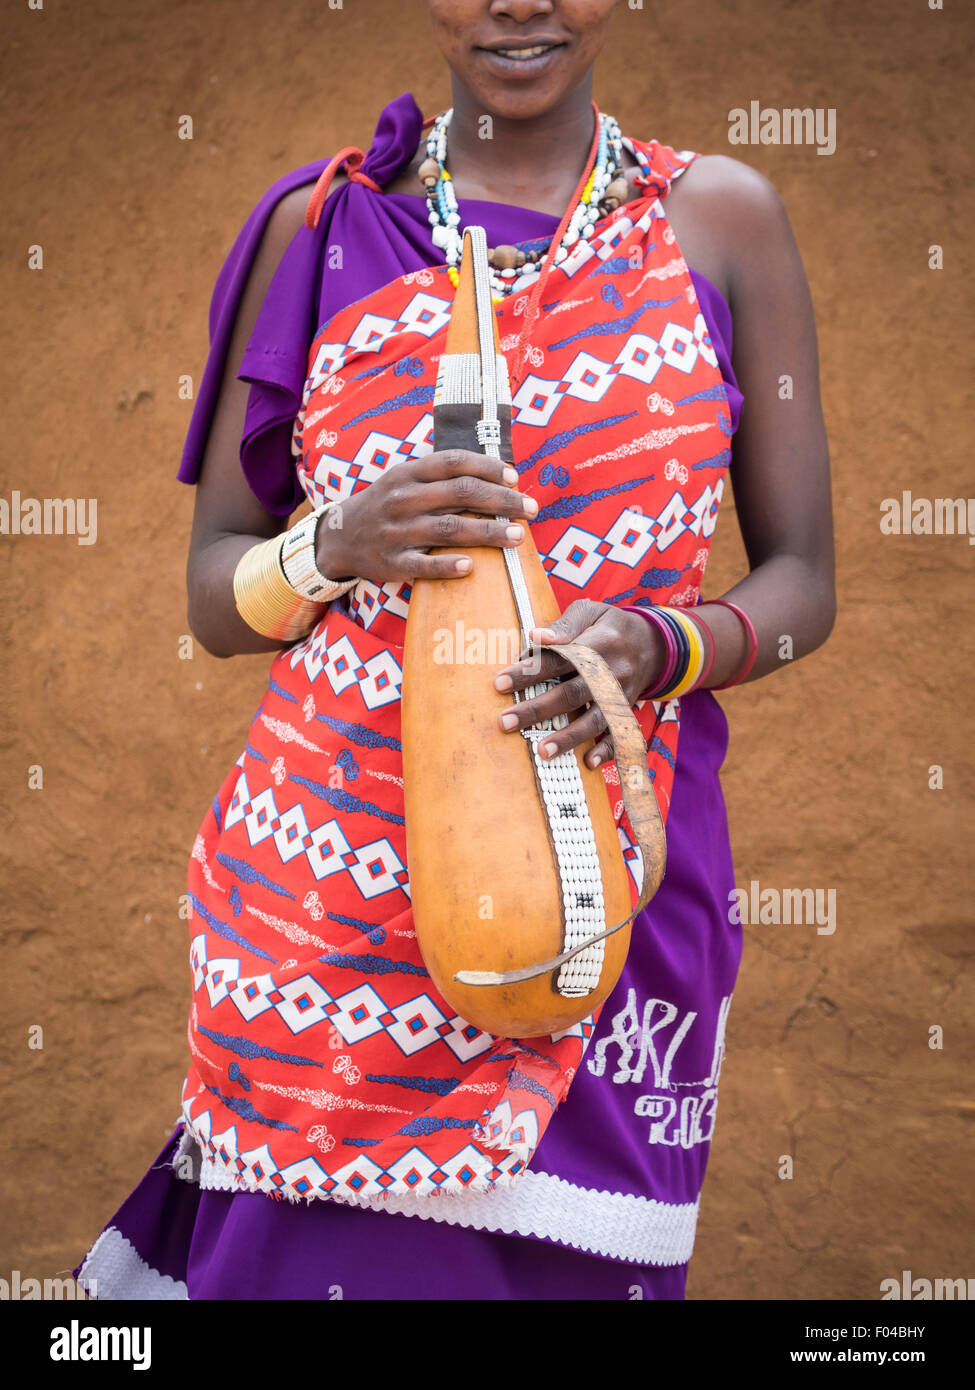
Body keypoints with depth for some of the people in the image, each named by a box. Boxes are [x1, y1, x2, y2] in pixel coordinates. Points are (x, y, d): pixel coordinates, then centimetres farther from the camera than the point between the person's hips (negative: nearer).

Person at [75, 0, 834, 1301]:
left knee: (561, 1254, 5)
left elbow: (802, 579, 6)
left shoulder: (725, 219, 5)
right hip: (332, 885, 0)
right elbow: (215, 590, 6)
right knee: (315, 1255, 2)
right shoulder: (319, 225, 5)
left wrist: (660, 648, -15)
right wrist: (335, 546, -15)